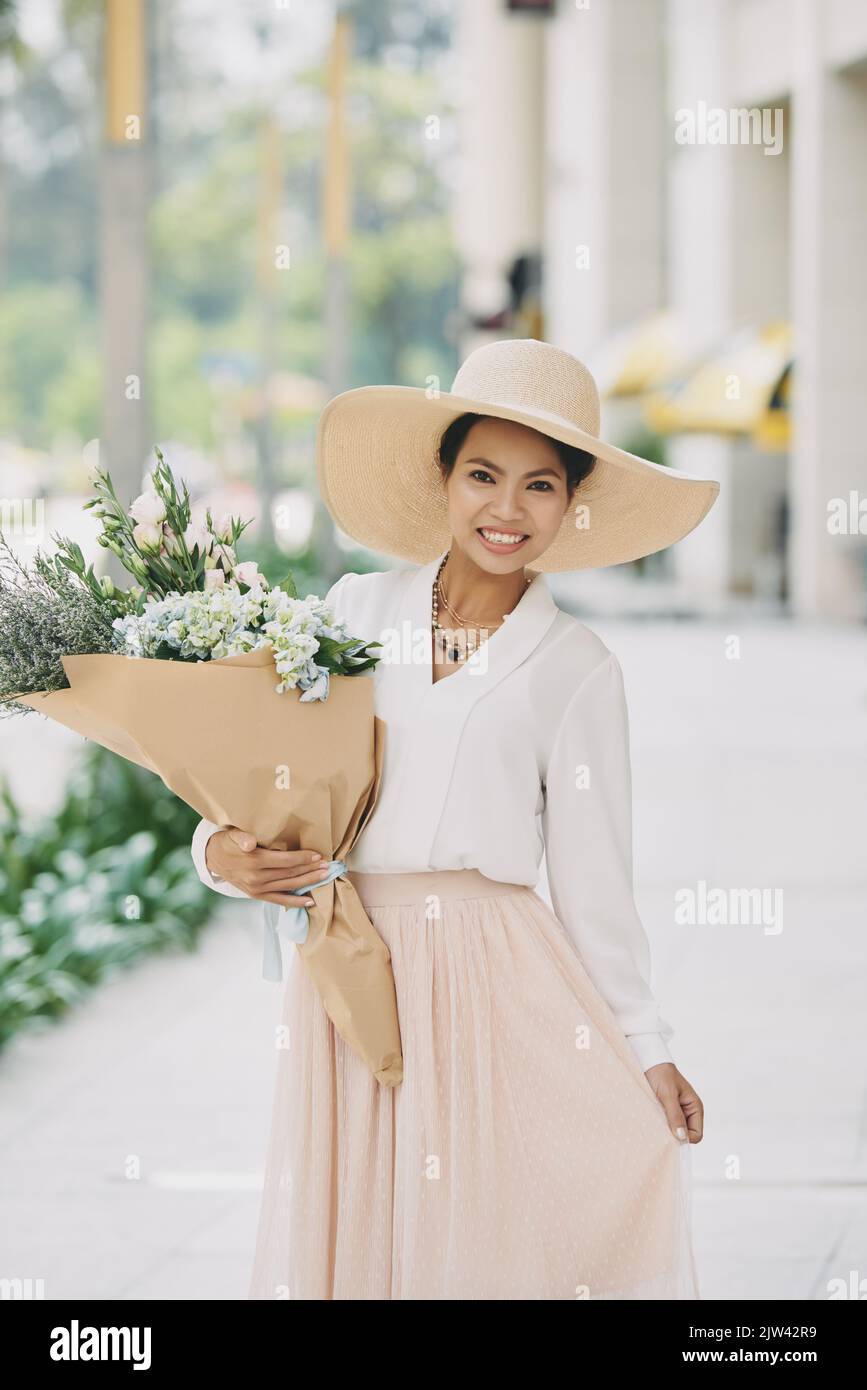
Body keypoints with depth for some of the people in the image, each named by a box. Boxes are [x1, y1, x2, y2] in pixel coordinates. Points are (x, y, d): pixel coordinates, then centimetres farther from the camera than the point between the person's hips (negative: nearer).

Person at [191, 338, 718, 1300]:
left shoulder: (575, 670, 4)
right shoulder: (355, 613, 9)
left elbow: (593, 881, 6)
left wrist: (647, 1049, 3)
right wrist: (225, 852, -9)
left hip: (503, 992, -2)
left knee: (504, 1238, -6)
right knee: (360, 1241, 3)